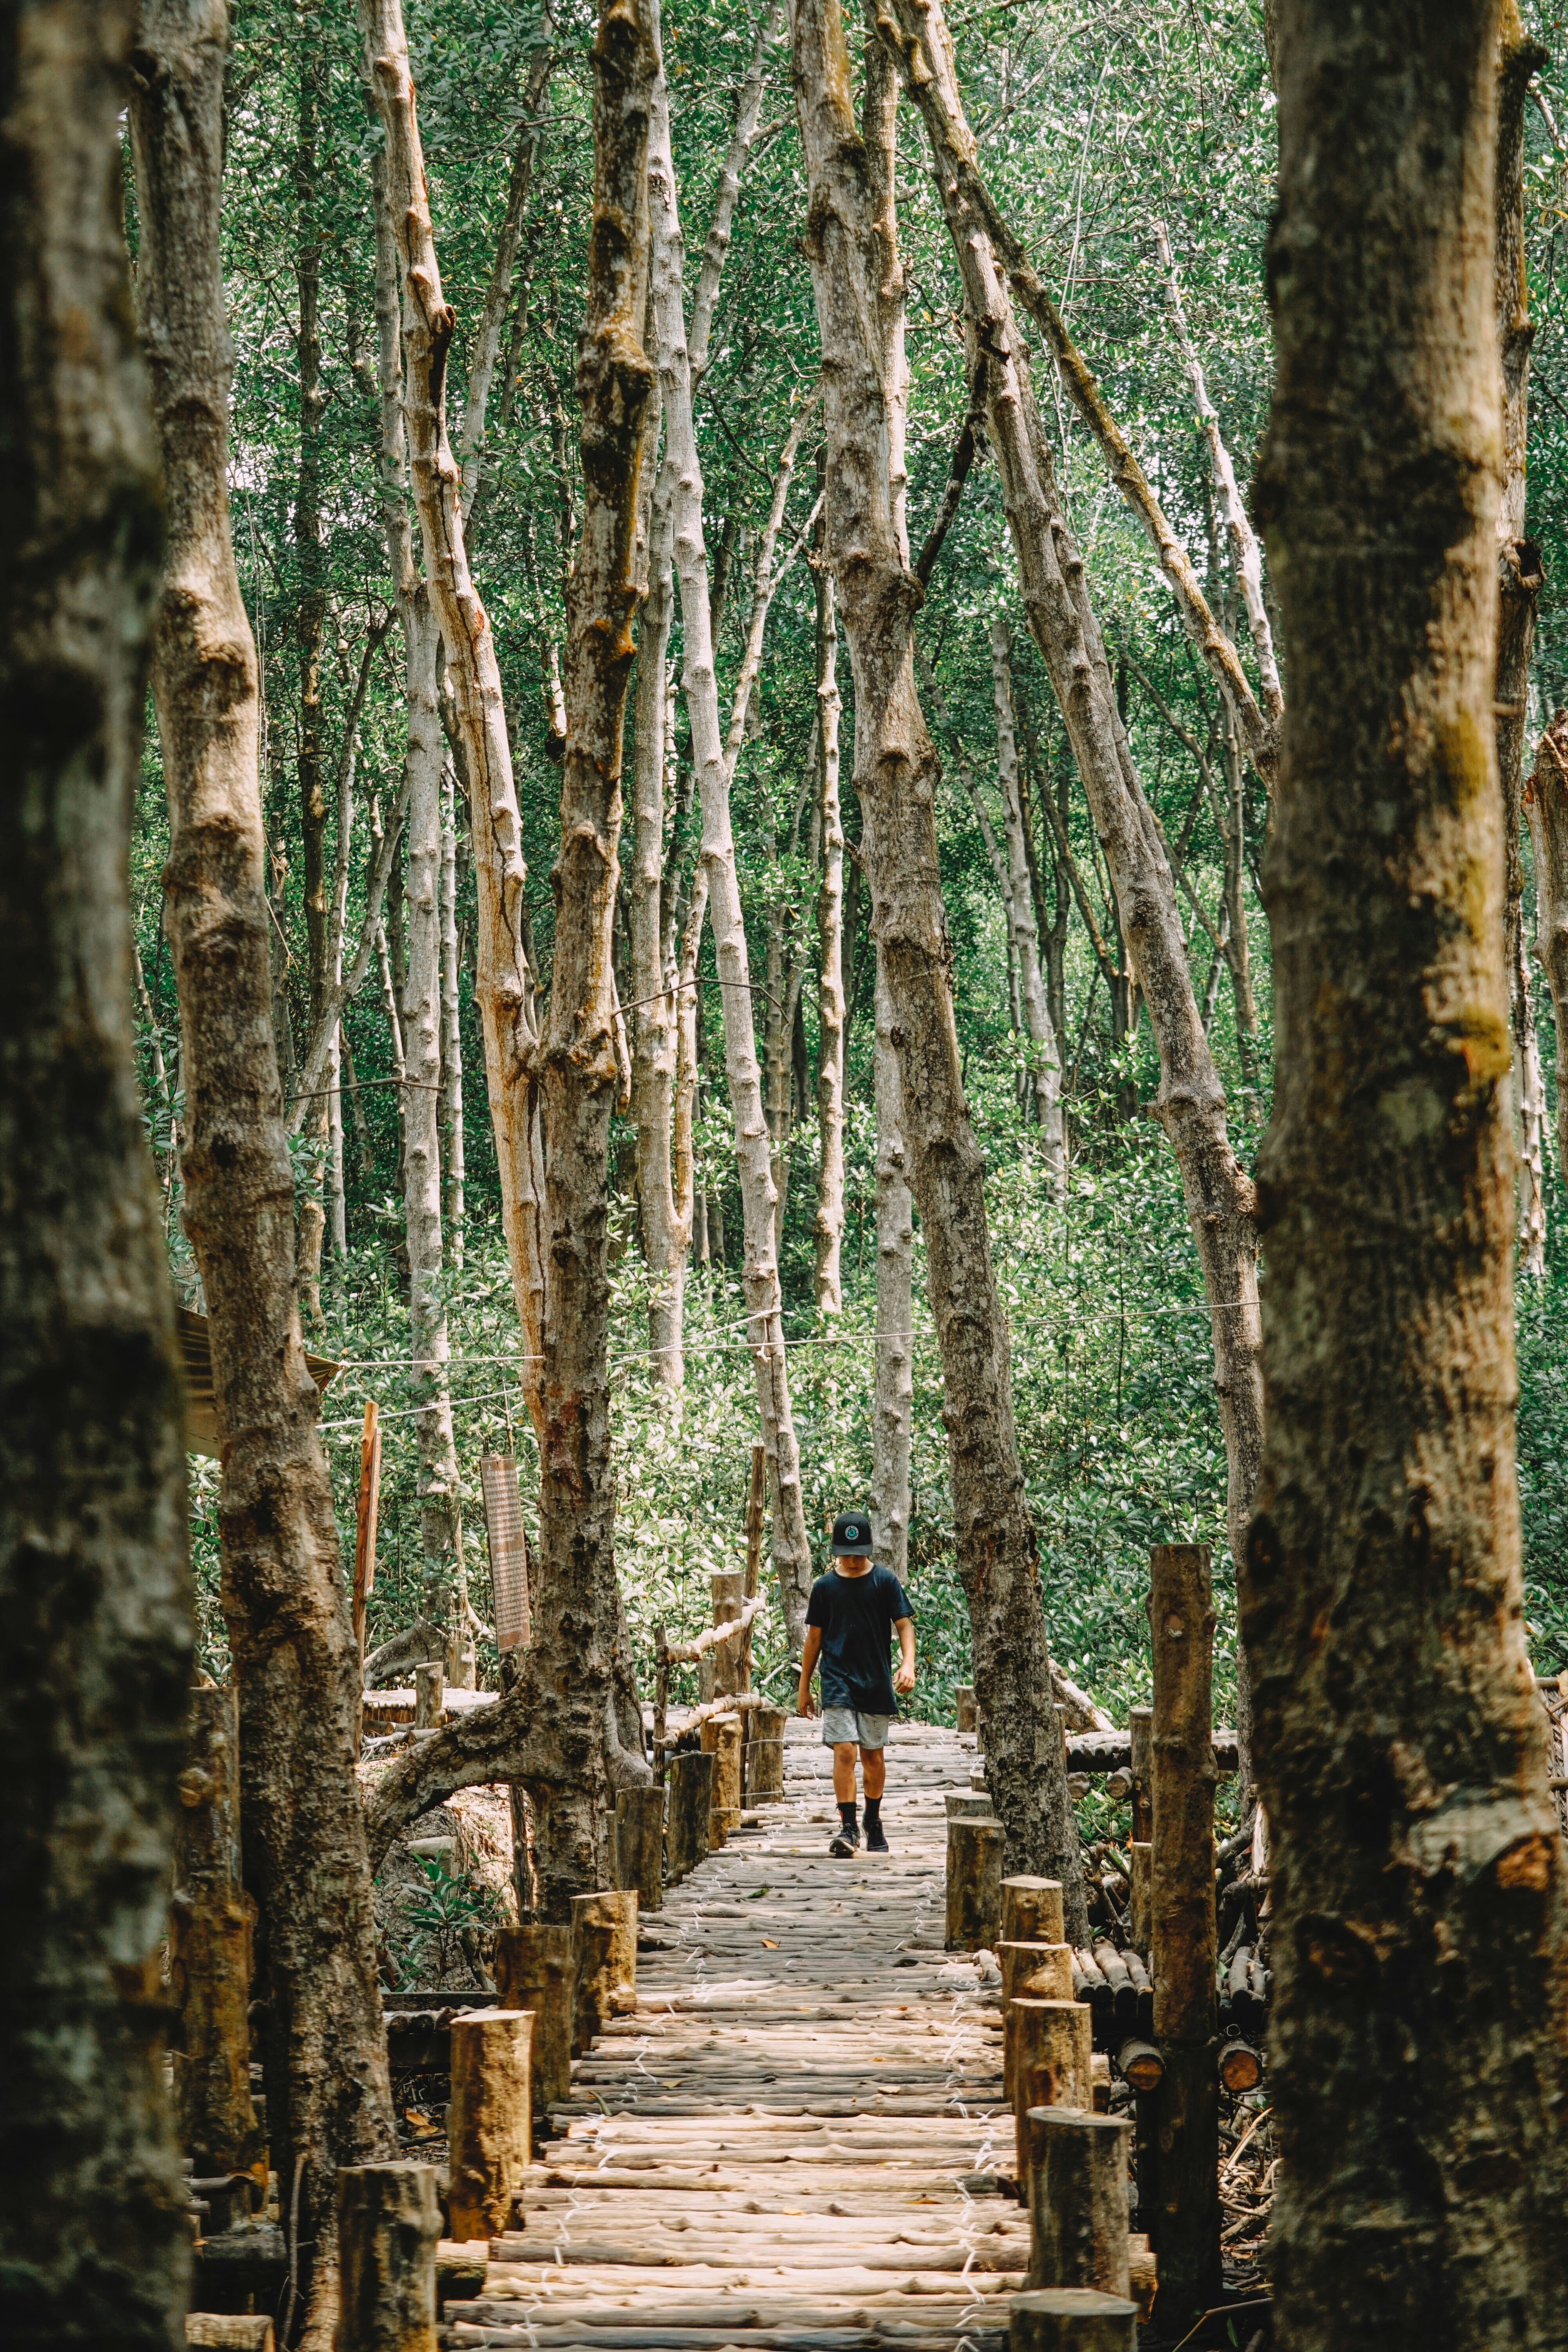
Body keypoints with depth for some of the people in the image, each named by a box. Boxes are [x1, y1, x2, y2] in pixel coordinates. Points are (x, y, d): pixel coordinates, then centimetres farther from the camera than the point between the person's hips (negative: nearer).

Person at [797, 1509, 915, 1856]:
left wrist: (908, 1664, -17)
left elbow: (904, 1625, 1)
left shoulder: (885, 1581, 1)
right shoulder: (825, 1586, 4)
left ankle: (873, 1821, 27)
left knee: (873, 1756, 8)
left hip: (876, 1683, 0)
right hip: (838, 1681, 0)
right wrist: (804, 1688, 12)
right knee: (844, 1752, -13)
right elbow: (814, 1637, 10)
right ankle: (848, 1827, -11)